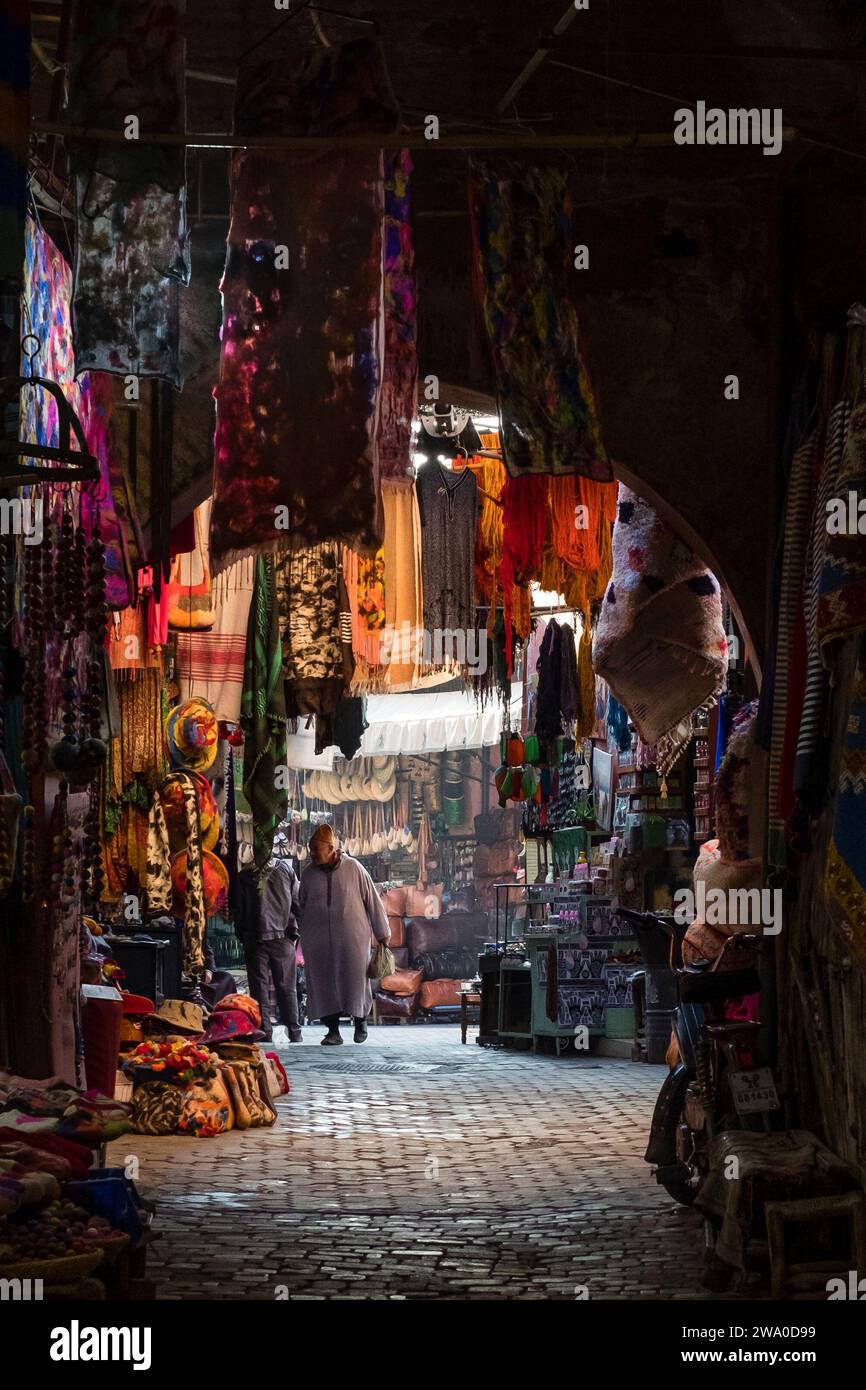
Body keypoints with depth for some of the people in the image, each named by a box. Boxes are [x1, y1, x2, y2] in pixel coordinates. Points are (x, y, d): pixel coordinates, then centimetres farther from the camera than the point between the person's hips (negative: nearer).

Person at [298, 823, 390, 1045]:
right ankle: (333, 1031, 6)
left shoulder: (353, 868, -3)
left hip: (352, 937, -2)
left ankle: (360, 1021, 23)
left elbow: (372, 900, 3)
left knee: (355, 979, 0)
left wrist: (382, 933, 5)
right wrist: (302, 935, 15)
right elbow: (301, 907, 16)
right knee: (324, 983, -1)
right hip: (318, 941, 2)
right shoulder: (308, 874, 6)